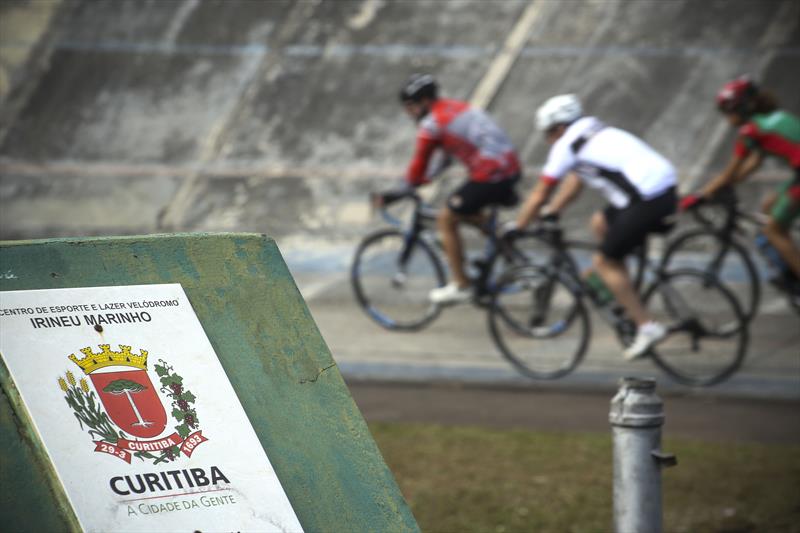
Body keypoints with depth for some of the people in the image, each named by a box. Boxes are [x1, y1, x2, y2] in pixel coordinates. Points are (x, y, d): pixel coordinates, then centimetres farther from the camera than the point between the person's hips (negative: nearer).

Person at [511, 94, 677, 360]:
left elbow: (539, 195, 7)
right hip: (667, 190, 9)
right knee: (600, 222, 26)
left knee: (604, 262, 4)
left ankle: (647, 326, -1)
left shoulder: (566, 145, 1)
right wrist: (550, 212, 44)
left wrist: (516, 228, 19)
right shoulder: (594, 134, 26)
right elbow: (574, 182, 38)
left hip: (646, 201, -9)